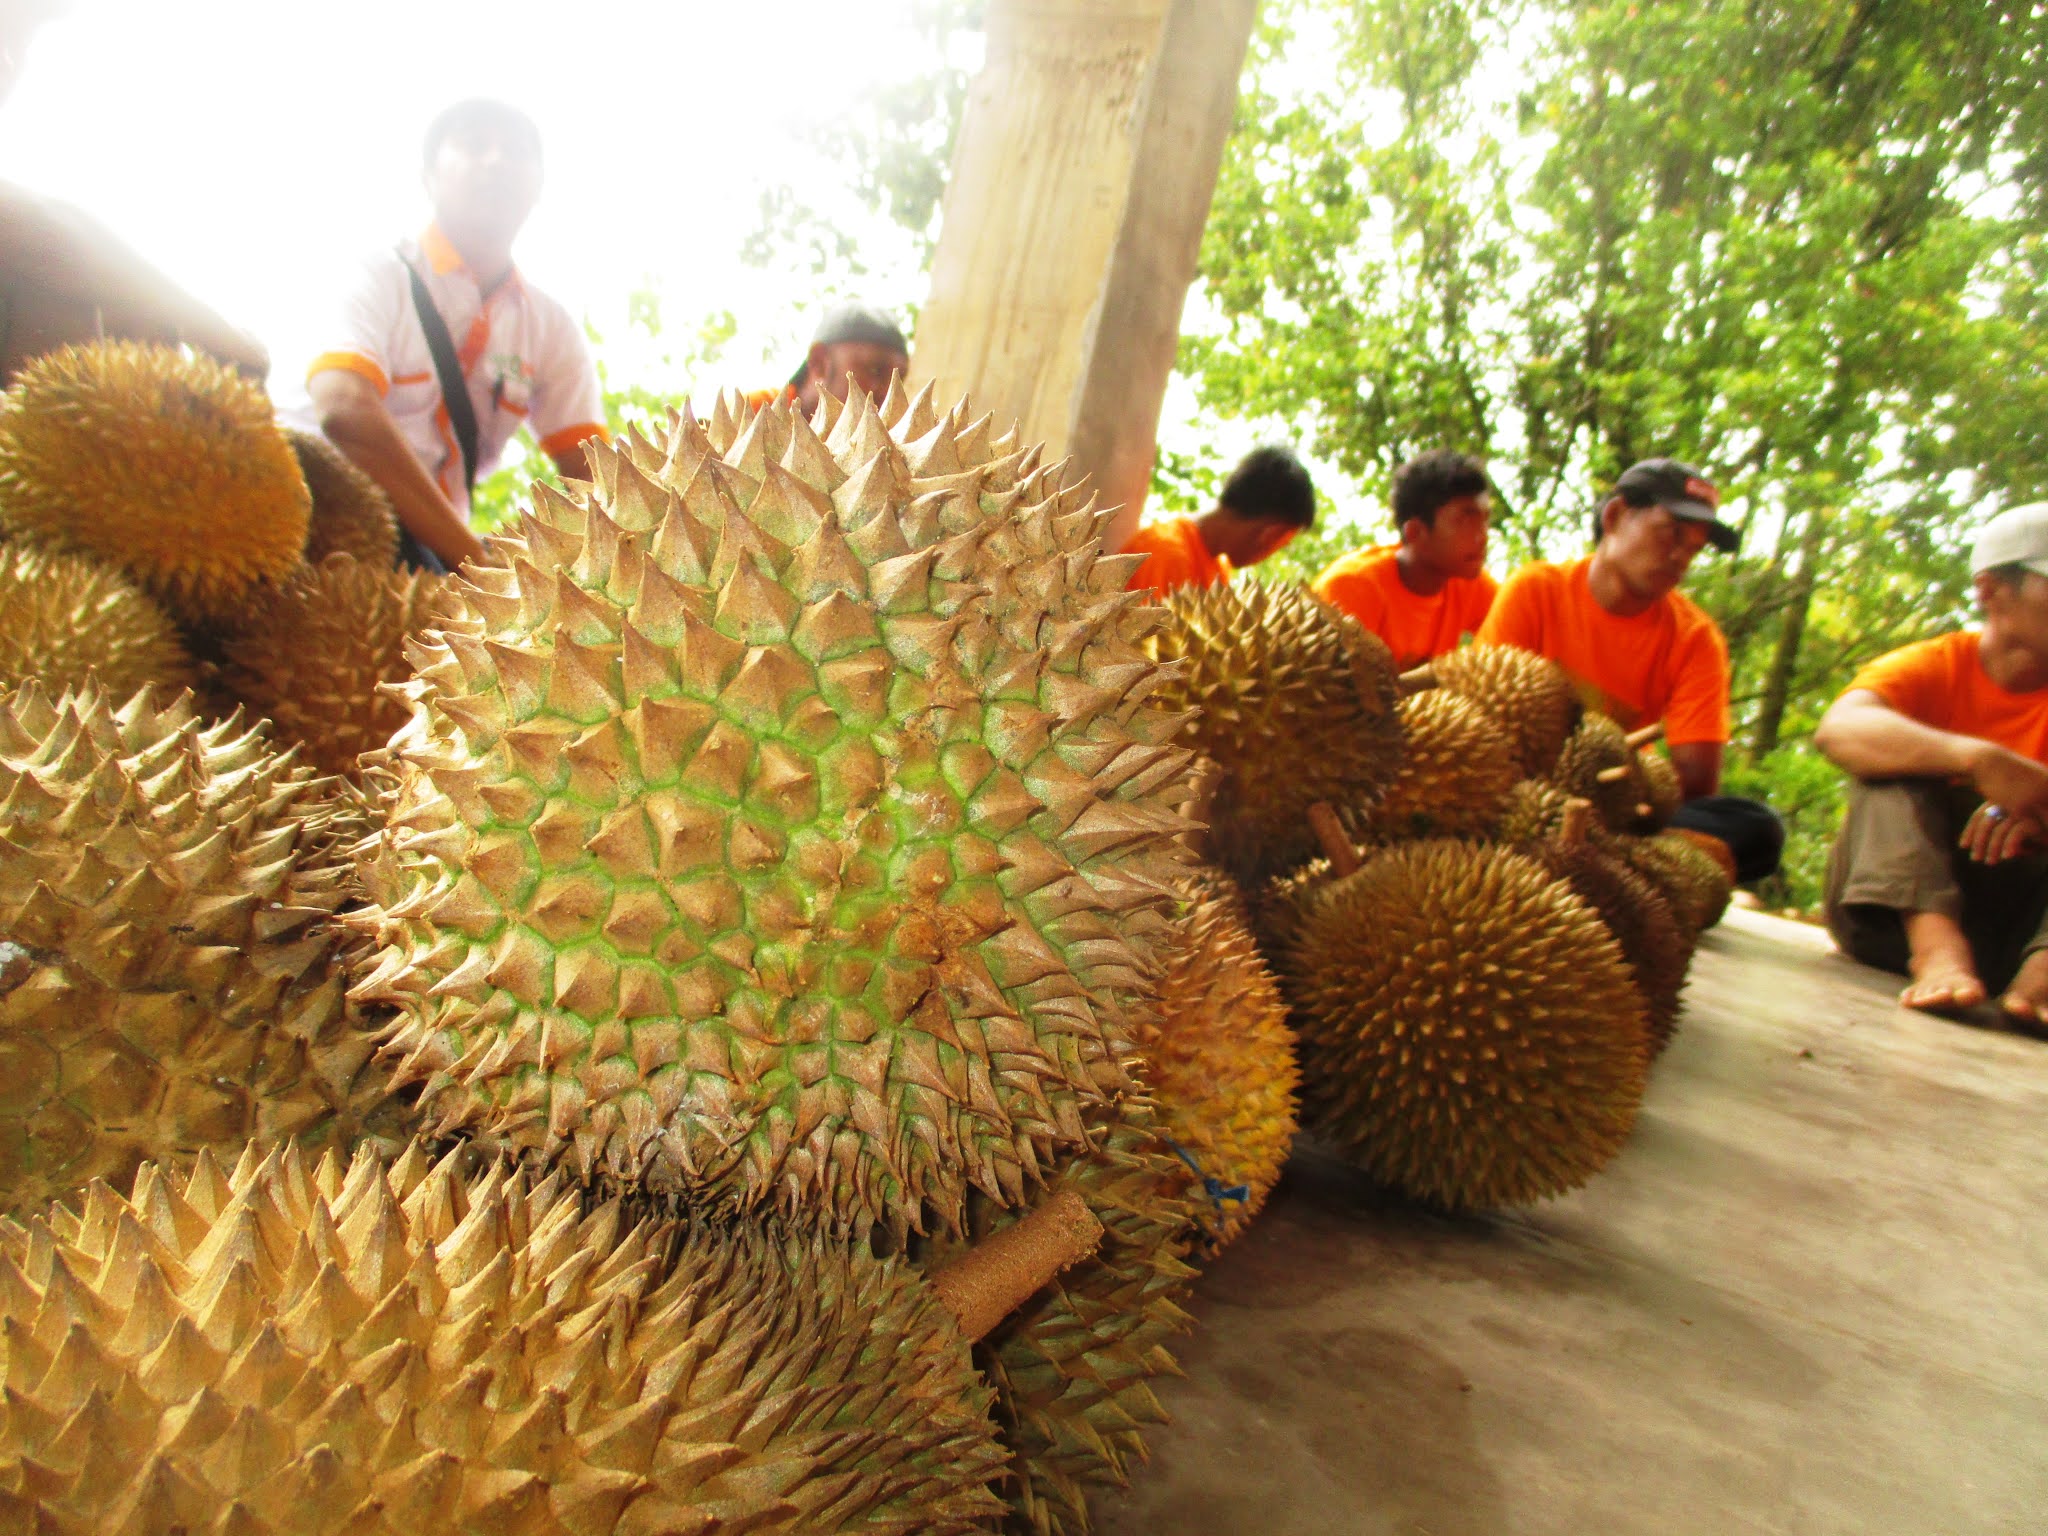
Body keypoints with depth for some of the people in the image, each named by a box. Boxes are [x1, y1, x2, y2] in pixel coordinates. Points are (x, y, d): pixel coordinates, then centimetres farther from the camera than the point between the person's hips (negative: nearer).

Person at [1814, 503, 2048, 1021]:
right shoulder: (1934, 668, -2)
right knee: (1898, 756, -21)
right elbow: (1838, 729, -27)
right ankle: (1937, 951, -43)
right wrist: (1979, 760, -41)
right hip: (1895, 908, -2)